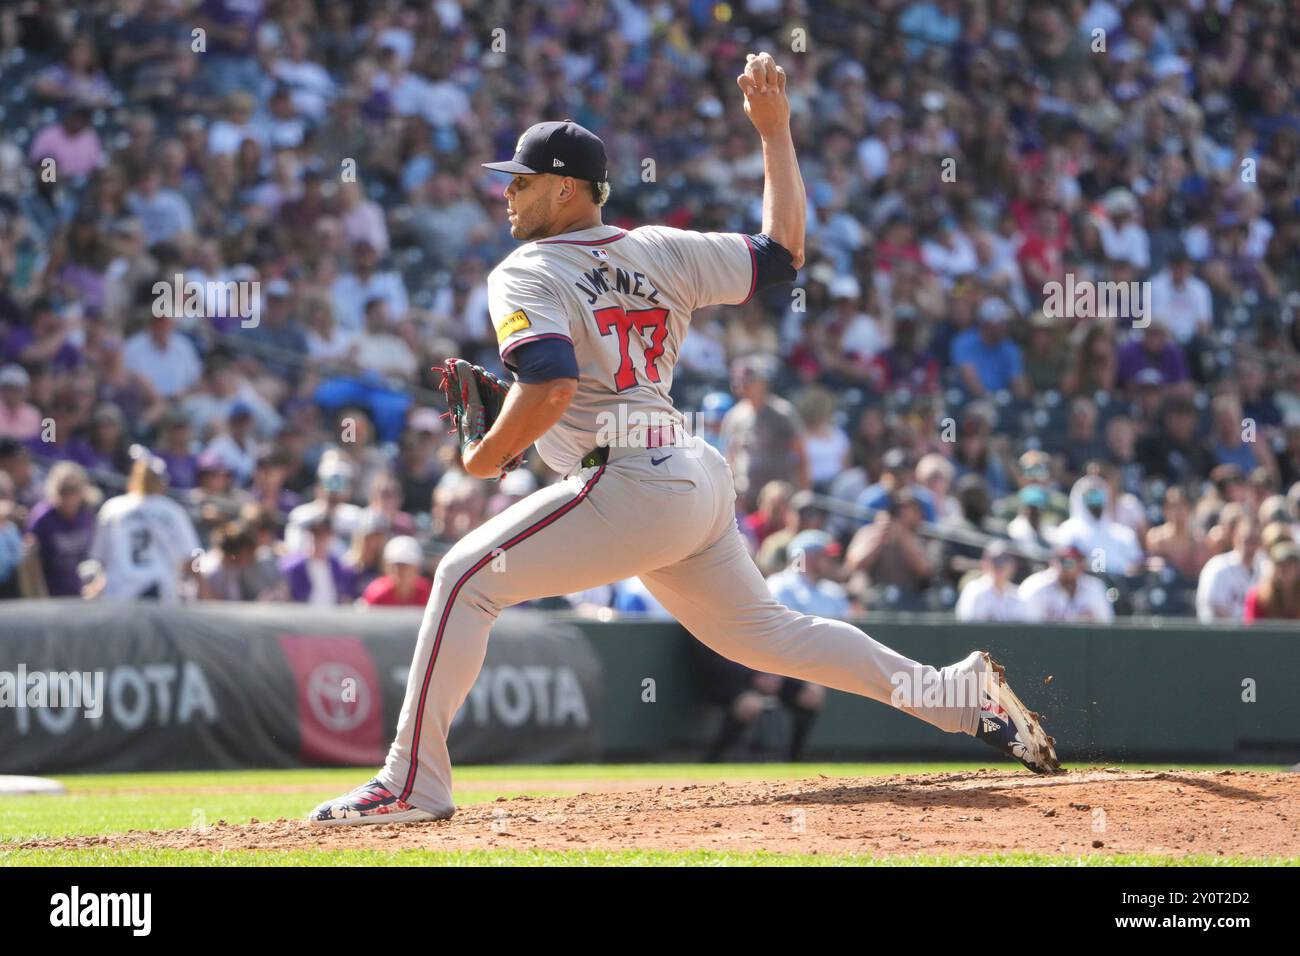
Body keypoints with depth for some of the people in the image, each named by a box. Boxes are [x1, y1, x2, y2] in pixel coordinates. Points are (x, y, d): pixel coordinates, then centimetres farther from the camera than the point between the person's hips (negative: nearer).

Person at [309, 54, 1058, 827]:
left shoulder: (526, 276, -5)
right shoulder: (659, 252, 14)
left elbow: (550, 388, -22)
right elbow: (783, 251, 18)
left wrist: (484, 458, -6)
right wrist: (775, 130, 24)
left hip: (630, 486, -8)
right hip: (700, 480, 8)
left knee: (468, 576, -5)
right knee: (761, 631, 21)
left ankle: (415, 783, -11)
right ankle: (960, 692, 18)